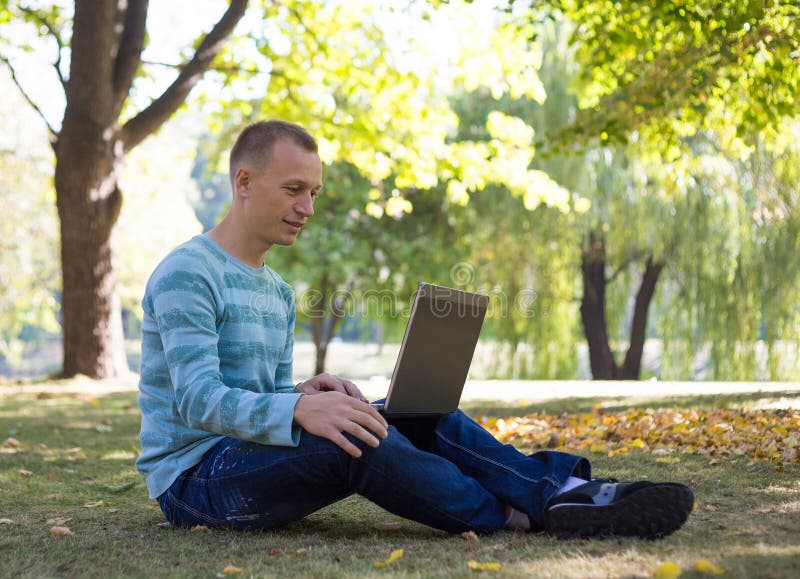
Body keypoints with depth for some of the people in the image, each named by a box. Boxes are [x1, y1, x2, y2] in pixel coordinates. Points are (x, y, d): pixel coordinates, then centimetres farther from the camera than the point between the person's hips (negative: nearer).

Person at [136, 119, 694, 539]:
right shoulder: (187, 275, -12)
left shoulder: (277, 291, 17)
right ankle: (525, 513, -24)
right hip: (195, 474, -8)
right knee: (353, 438, -33)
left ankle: (566, 485, -21)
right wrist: (298, 410, -38)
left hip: (255, 452, 8)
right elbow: (200, 401, -23)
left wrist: (310, 392, -8)